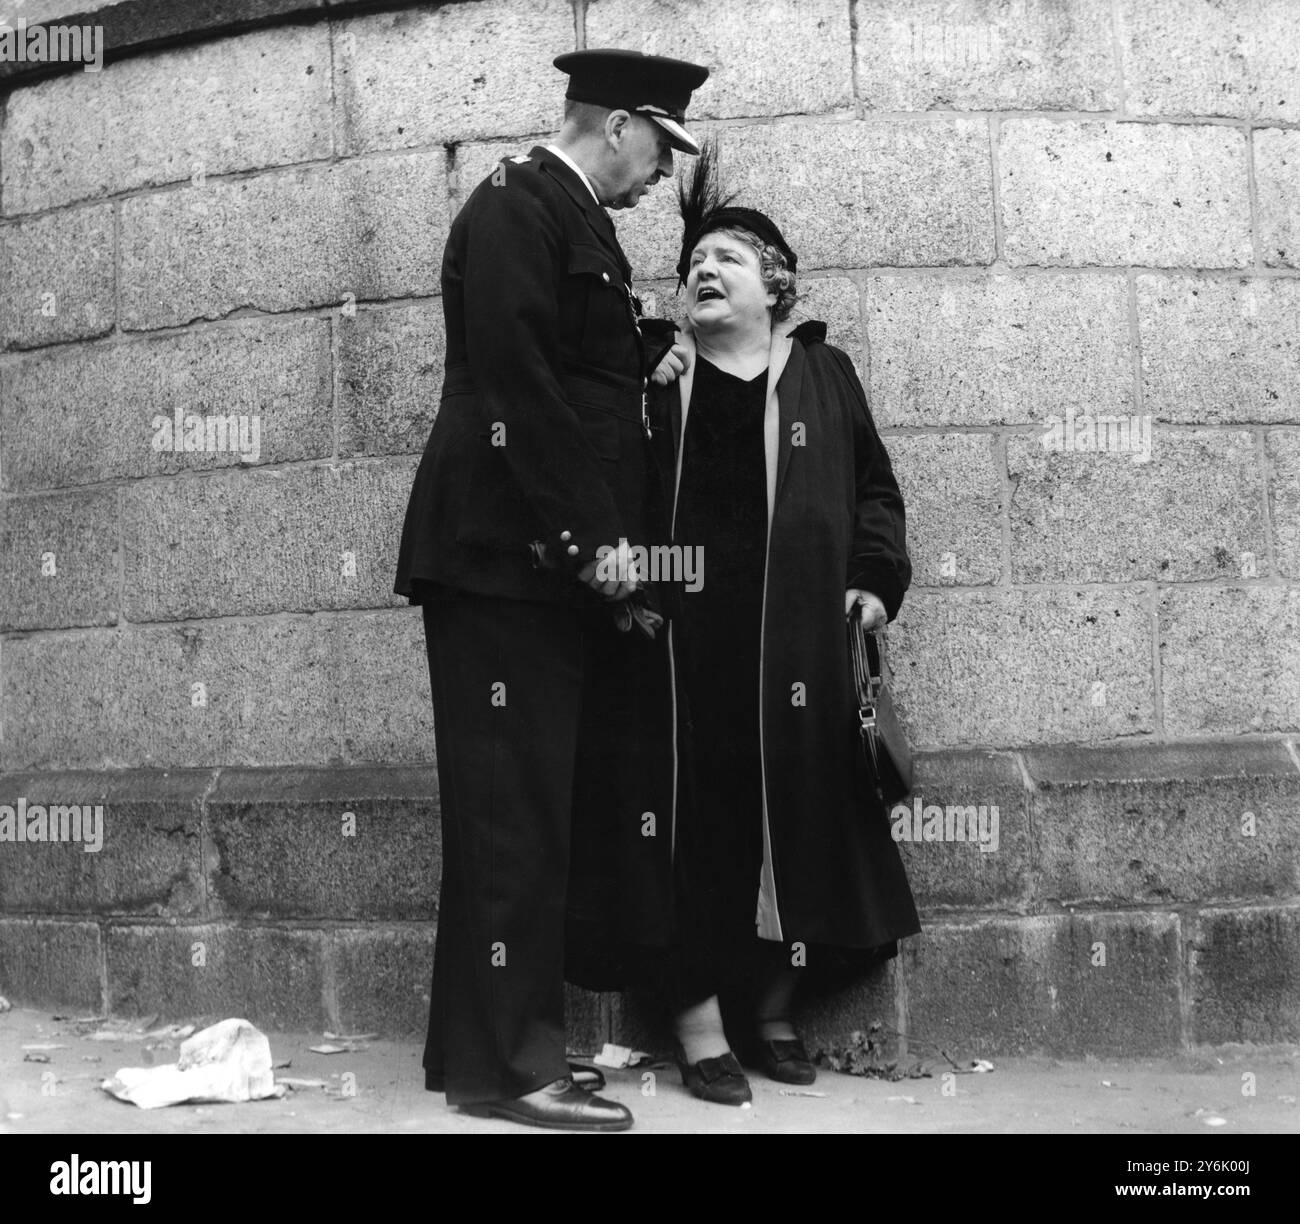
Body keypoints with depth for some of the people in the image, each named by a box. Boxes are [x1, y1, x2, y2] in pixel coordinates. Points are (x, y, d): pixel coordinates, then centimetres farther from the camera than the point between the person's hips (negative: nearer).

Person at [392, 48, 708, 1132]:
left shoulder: (579, 226, 21)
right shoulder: (515, 209, -7)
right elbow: (519, 388, -17)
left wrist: (618, 545, 12)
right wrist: (593, 542, -17)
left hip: (574, 566, 9)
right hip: (510, 557, -9)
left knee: (587, 809, 9)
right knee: (516, 811, -7)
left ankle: (515, 1032, 17)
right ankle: (502, 1065, 0)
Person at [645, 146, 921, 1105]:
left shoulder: (822, 371, 12)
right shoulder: (659, 382, 11)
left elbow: (873, 486, 11)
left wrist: (874, 579, -1)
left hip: (797, 639, 1)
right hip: (689, 635, -1)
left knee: (797, 806, 3)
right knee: (698, 813, -5)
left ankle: (775, 1008, 15)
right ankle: (700, 1020, -2)